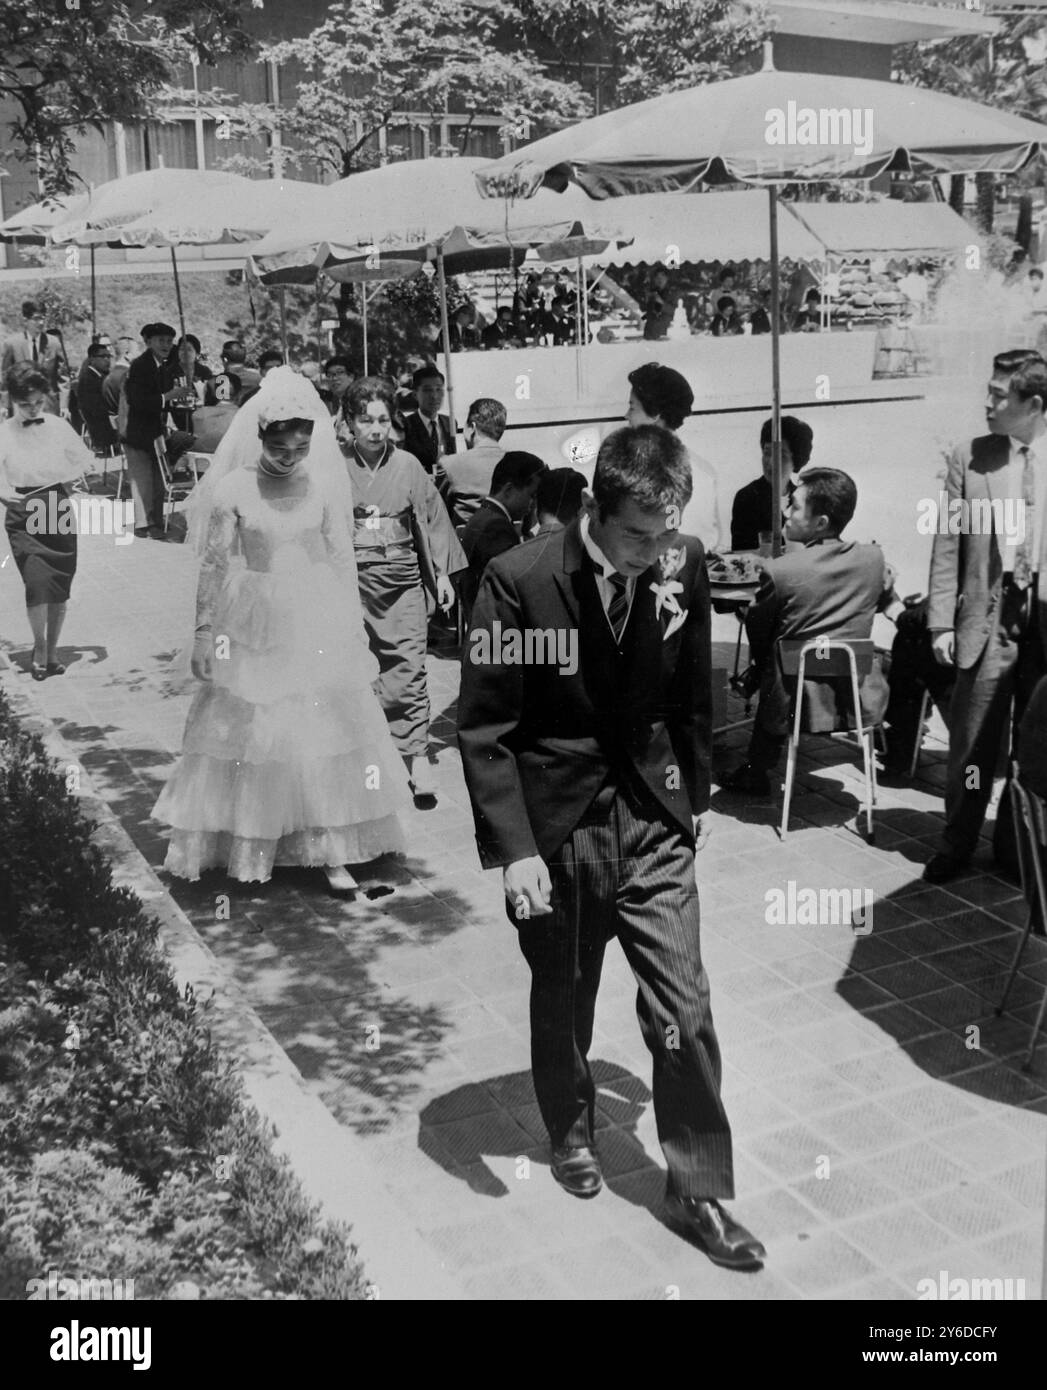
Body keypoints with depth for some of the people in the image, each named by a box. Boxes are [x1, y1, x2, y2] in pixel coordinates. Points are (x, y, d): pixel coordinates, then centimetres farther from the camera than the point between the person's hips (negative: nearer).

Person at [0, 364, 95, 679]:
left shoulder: (58, 427, 3)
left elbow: (86, 461, 14)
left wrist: (73, 476, -2)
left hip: (58, 512, 2)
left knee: (60, 587, 5)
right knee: (37, 582, -14)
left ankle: (52, 650, 21)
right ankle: (39, 647, 6)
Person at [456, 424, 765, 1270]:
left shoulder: (684, 566, -9)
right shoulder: (519, 582, -20)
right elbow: (482, 728, -14)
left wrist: (699, 794, 14)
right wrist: (512, 848, -17)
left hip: (653, 820, 2)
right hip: (555, 827, -2)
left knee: (685, 1012, 2)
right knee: (562, 1001, 18)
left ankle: (700, 1192, 21)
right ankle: (572, 1132, 46)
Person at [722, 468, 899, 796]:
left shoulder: (778, 571, -19)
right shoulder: (874, 558, -7)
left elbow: (757, 632, -2)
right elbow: (890, 605, 14)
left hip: (799, 705, -2)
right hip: (862, 703, 2)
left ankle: (755, 774, 40)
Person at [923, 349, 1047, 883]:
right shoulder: (968, 458, 2)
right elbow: (948, 544, 1)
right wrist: (941, 621, -4)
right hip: (989, 619, -1)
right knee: (972, 744, 3)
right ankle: (956, 846, 18)